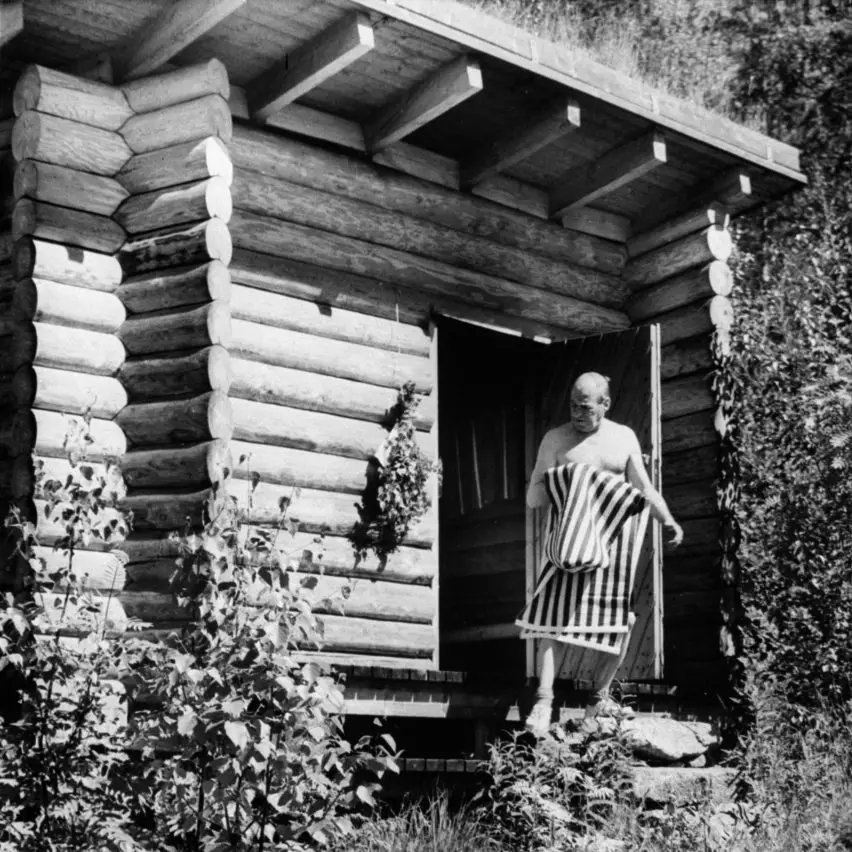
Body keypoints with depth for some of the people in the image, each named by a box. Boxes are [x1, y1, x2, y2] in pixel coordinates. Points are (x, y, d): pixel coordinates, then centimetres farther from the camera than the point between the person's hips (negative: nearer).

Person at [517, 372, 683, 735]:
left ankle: (599, 697, 19)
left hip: (612, 540, 3)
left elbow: (645, 489, 10)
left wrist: (667, 519, -7)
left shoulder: (623, 437, 10)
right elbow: (533, 498, 3)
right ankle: (543, 702, -17)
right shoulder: (556, 439, 3)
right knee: (555, 615, -15)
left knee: (619, 620, 2)